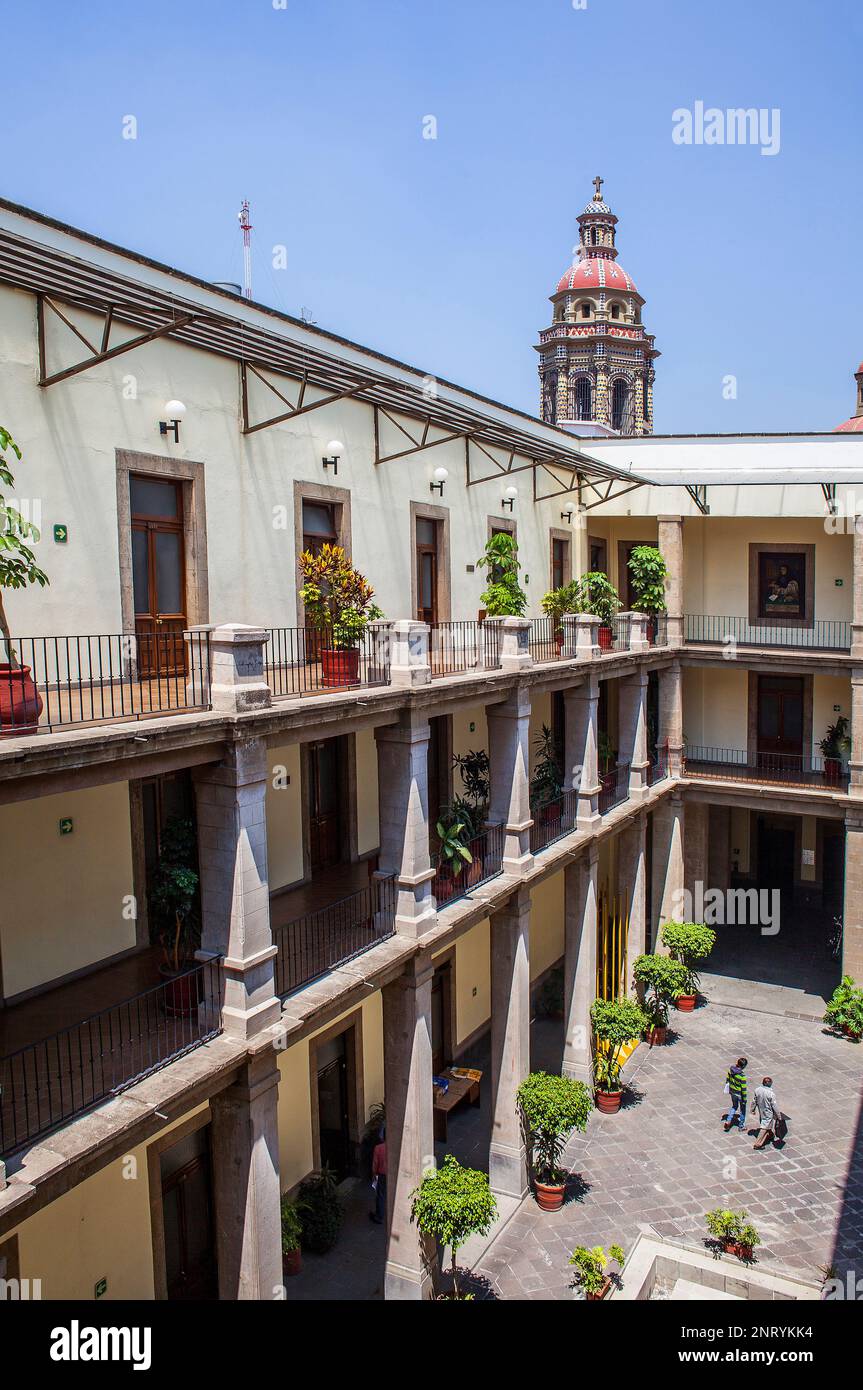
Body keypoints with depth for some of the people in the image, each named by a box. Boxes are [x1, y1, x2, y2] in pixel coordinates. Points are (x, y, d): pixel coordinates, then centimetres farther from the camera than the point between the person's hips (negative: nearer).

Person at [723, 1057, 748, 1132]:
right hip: (739, 1094, -6)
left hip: (732, 1091, 6)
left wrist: (728, 1090, 20)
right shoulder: (742, 1076, -30)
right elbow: (743, 1089, -23)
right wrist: (744, 1099, -11)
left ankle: (728, 1121, 16)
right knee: (742, 1109, 17)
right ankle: (742, 1126, 30)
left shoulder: (730, 1069, -11)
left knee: (734, 1106, 27)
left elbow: (727, 1079, 4)